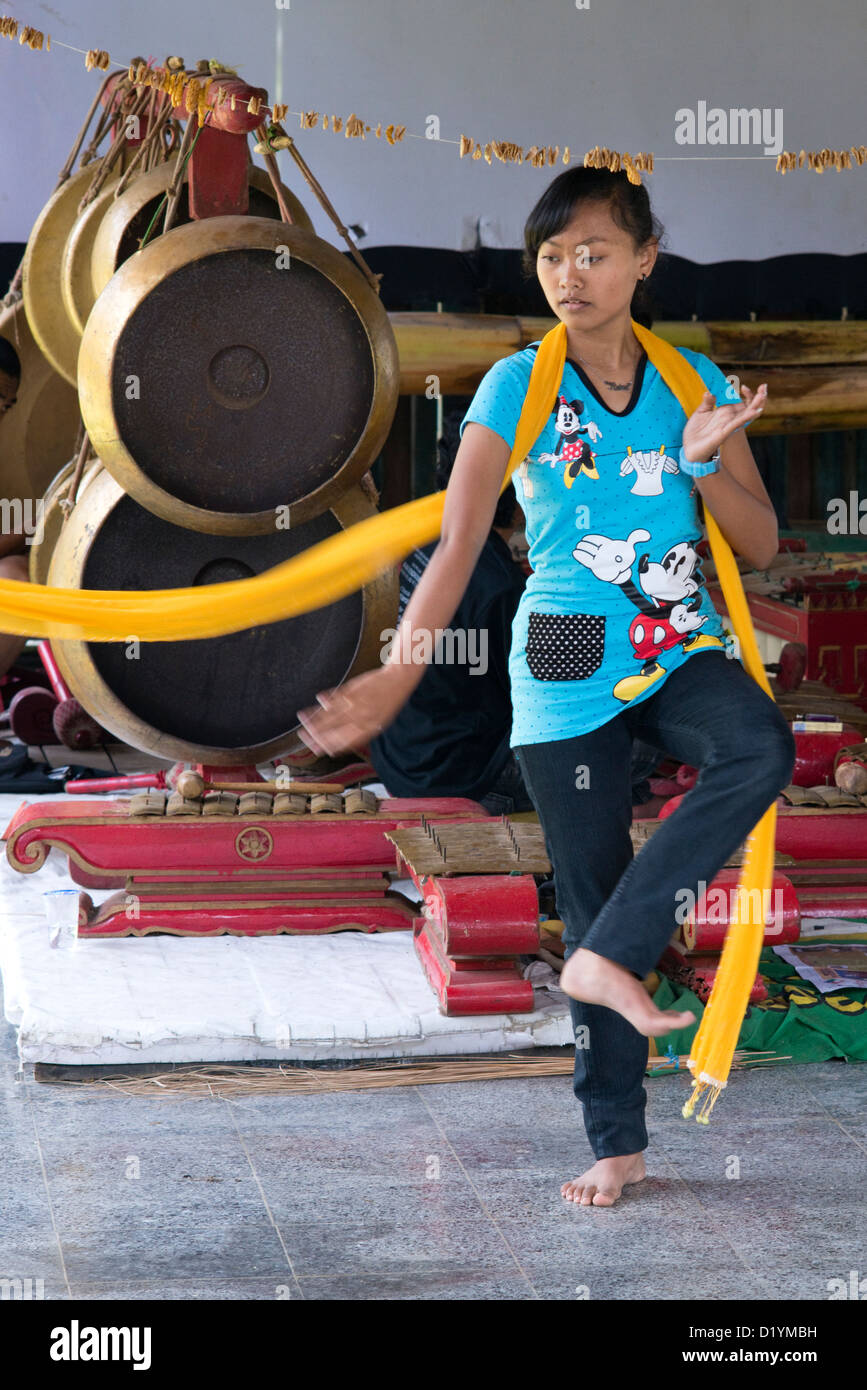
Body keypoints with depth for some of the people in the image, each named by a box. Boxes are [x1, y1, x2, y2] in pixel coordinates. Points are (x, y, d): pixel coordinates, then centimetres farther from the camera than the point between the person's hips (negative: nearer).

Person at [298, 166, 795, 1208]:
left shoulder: (695, 380, 5)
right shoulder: (518, 386, -3)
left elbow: (761, 546, 6)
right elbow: (457, 545, -11)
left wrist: (705, 461, -13)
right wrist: (396, 676, -22)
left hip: (681, 653, 2)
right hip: (567, 671, -2)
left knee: (759, 750, -32)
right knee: (589, 893, 2)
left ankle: (607, 958, -23)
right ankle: (616, 1142, 16)